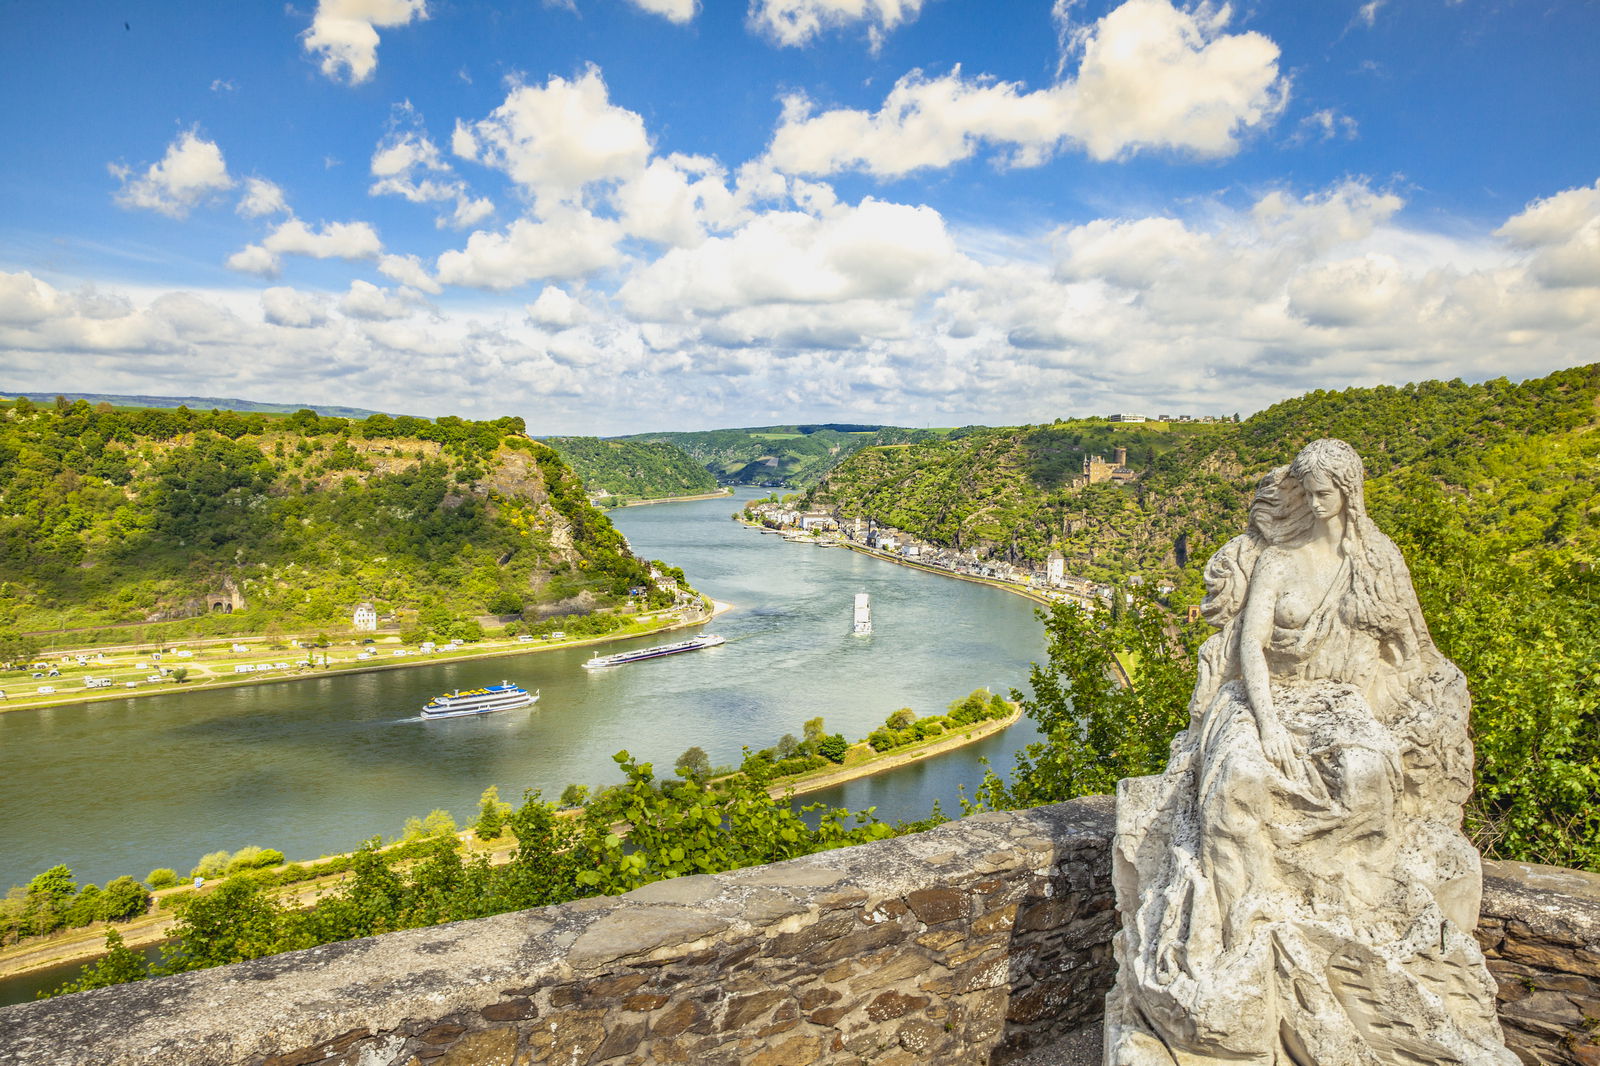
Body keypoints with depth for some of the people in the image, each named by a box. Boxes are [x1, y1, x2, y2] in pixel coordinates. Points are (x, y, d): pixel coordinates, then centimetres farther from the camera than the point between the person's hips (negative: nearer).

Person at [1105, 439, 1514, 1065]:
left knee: (1365, 779, -34)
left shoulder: (1377, 560, 6)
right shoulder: (1274, 562, 2)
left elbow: (1405, 651, 9)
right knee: (1241, 780, -33)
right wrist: (1266, 721, -19)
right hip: (1271, 703, -1)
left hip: (1347, 710, 1)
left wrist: (1366, 722, -5)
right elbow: (1249, 643, -5)